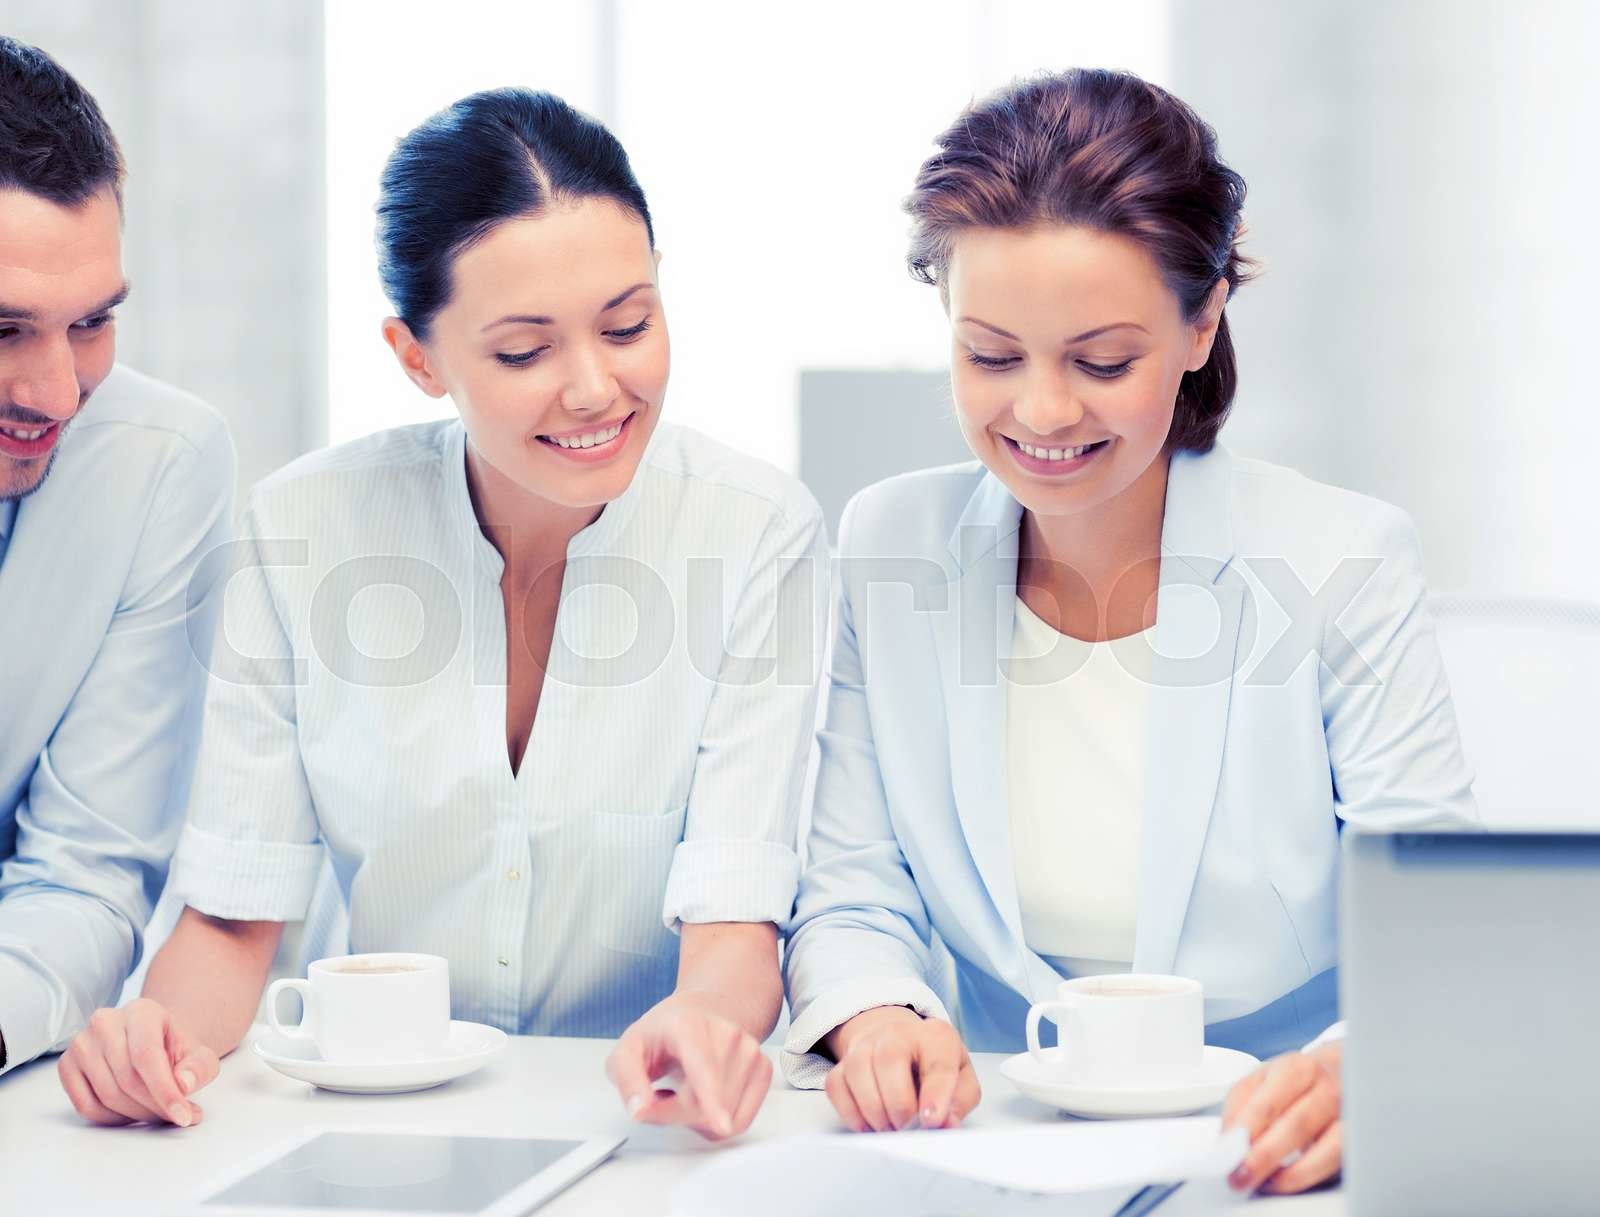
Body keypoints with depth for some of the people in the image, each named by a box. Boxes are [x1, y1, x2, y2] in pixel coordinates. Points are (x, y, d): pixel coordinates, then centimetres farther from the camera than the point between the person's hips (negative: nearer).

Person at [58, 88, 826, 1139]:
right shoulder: (305, 527, -3)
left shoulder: (759, 532, -7)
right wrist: (163, 1039, -24)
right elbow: (234, 914, -1)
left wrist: (704, 1015, -35)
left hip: (650, 1123, -1)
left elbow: (734, 923, -12)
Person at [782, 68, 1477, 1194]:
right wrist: (873, 1019, -19)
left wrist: (1351, 1081, -33)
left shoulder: (1345, 567, -6)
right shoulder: (889, 549, 3)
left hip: (1266, 1170, 0)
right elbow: (854, 900, 5)